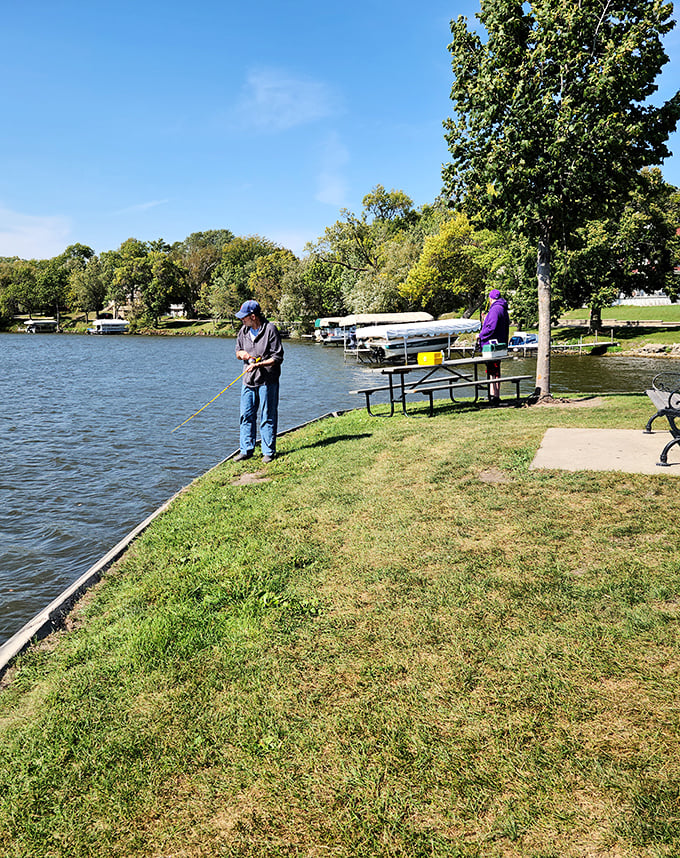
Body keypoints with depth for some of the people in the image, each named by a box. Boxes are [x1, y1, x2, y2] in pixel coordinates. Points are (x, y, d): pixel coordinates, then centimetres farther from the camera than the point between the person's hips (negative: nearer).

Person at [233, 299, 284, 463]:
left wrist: (258, 364, -22)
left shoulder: (270, 329, -10)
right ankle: (246, 450, 19)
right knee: (246, 416, 8)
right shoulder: (243, 331, 10)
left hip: (267, 380, -6)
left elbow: (278, 358, -12)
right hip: (249, 380, 6)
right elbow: (238, 351, 23)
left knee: (268, 417, 1)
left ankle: (269, 451, 11)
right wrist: (242, 353, -1)